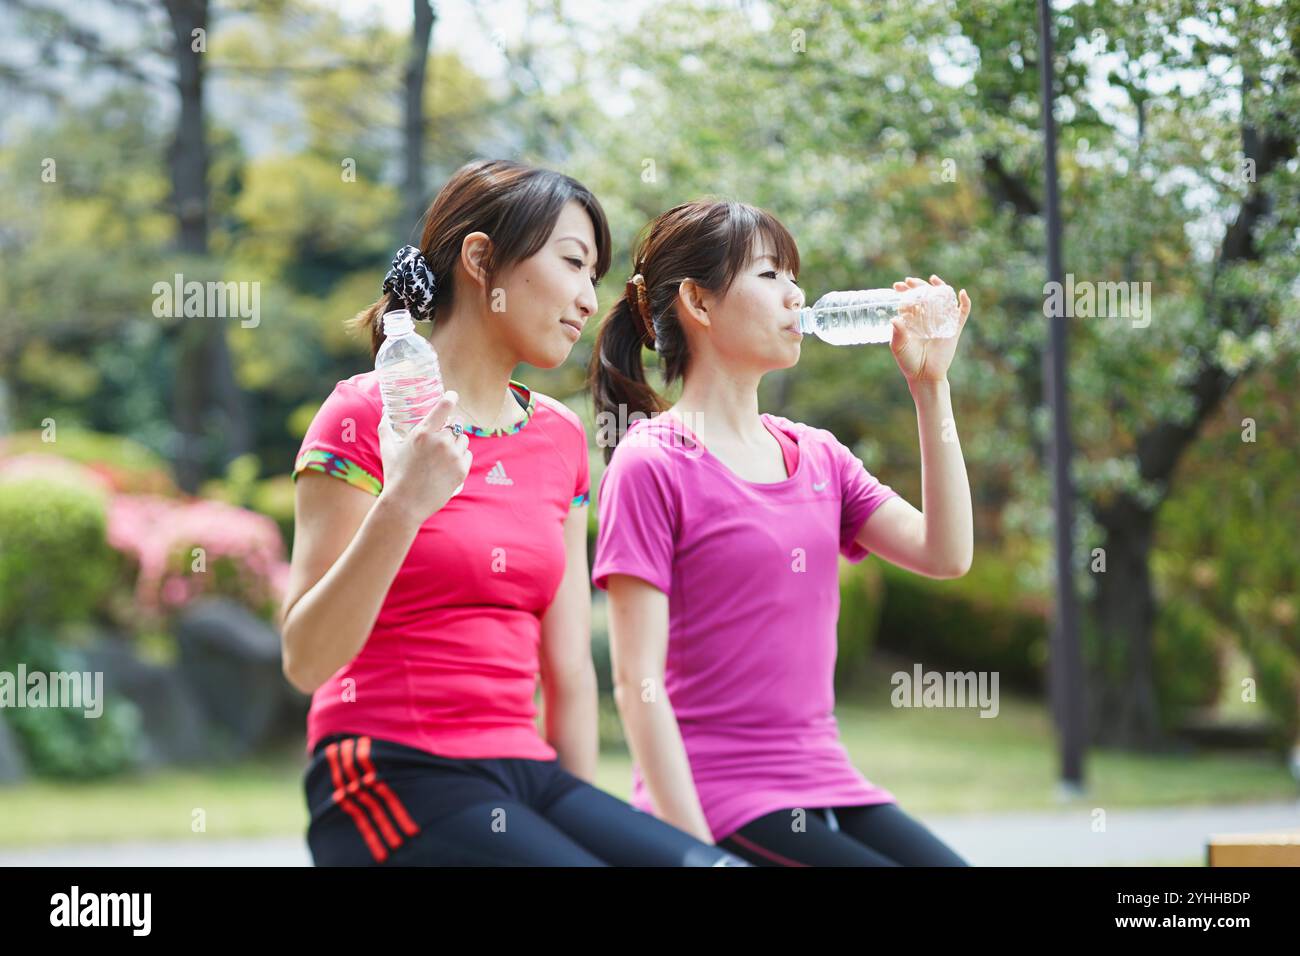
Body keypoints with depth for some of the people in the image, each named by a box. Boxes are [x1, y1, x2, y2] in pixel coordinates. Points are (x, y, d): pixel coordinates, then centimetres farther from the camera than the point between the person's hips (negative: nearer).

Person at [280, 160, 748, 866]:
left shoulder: (559, 438, 14)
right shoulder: (367, 416, -4)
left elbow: (569, 673, 15)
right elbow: (306, 661, -11)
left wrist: (586, 821, 9)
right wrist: (400, 510, -23)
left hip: (526, 777, 6)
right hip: (395, 772, -6)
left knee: (717, 863, -21)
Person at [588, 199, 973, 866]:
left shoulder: (819, 456, 14)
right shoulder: (650, 466, -6)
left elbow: (945, 555, 3)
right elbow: (638, 682, -10)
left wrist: (930, 386, 3)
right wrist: (691, 845, -17)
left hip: (827, 783, 7)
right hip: (717, 799, -6)